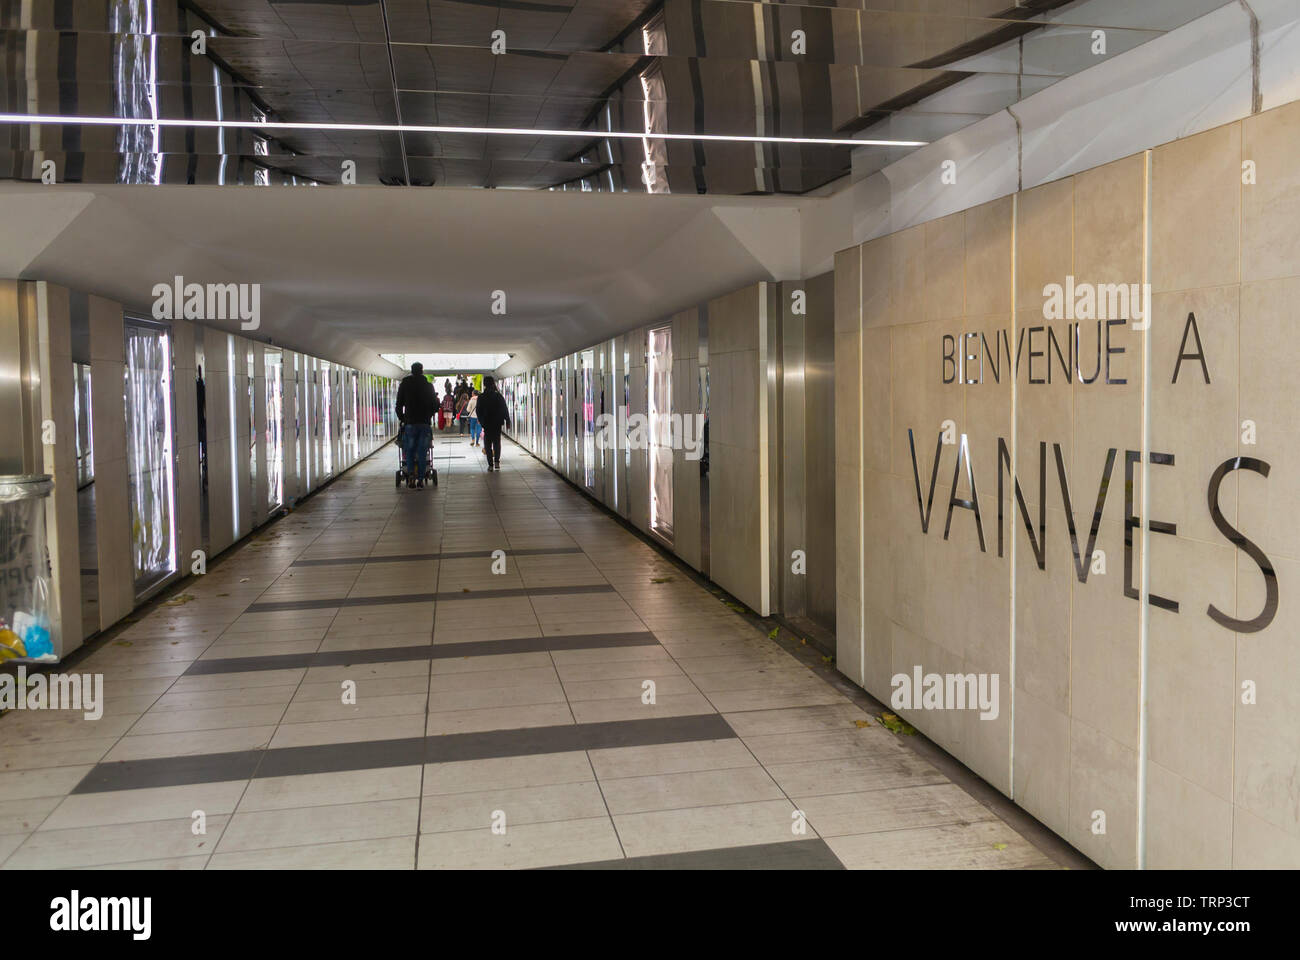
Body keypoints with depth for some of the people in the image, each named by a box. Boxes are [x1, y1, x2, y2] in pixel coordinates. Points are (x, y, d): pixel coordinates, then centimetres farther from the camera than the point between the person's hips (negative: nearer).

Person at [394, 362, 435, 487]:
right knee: (422, 452, 4)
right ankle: (420, 479, 1)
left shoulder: (404, 384, 3)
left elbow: (399, 404, 5)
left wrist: (401, 418, 18)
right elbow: (434, 404, 6)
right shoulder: (428, 385, 4)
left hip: (410, 422, 0)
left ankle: (411, 474, -14)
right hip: (425, 423, 1)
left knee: (409, 450, 6)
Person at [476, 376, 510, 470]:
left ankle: (490, 464, 1)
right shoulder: (499, 396, -5)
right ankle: (497, 461, -6)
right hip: (497, 424, 1)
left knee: (488, 444, 6)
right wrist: (507, 421, 3)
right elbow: (505, 410, -4)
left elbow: (478, 411, 0)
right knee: (497, 442, 11)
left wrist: (481, 421, 13)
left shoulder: (481, 398, -5)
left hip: (487, 424, 0)